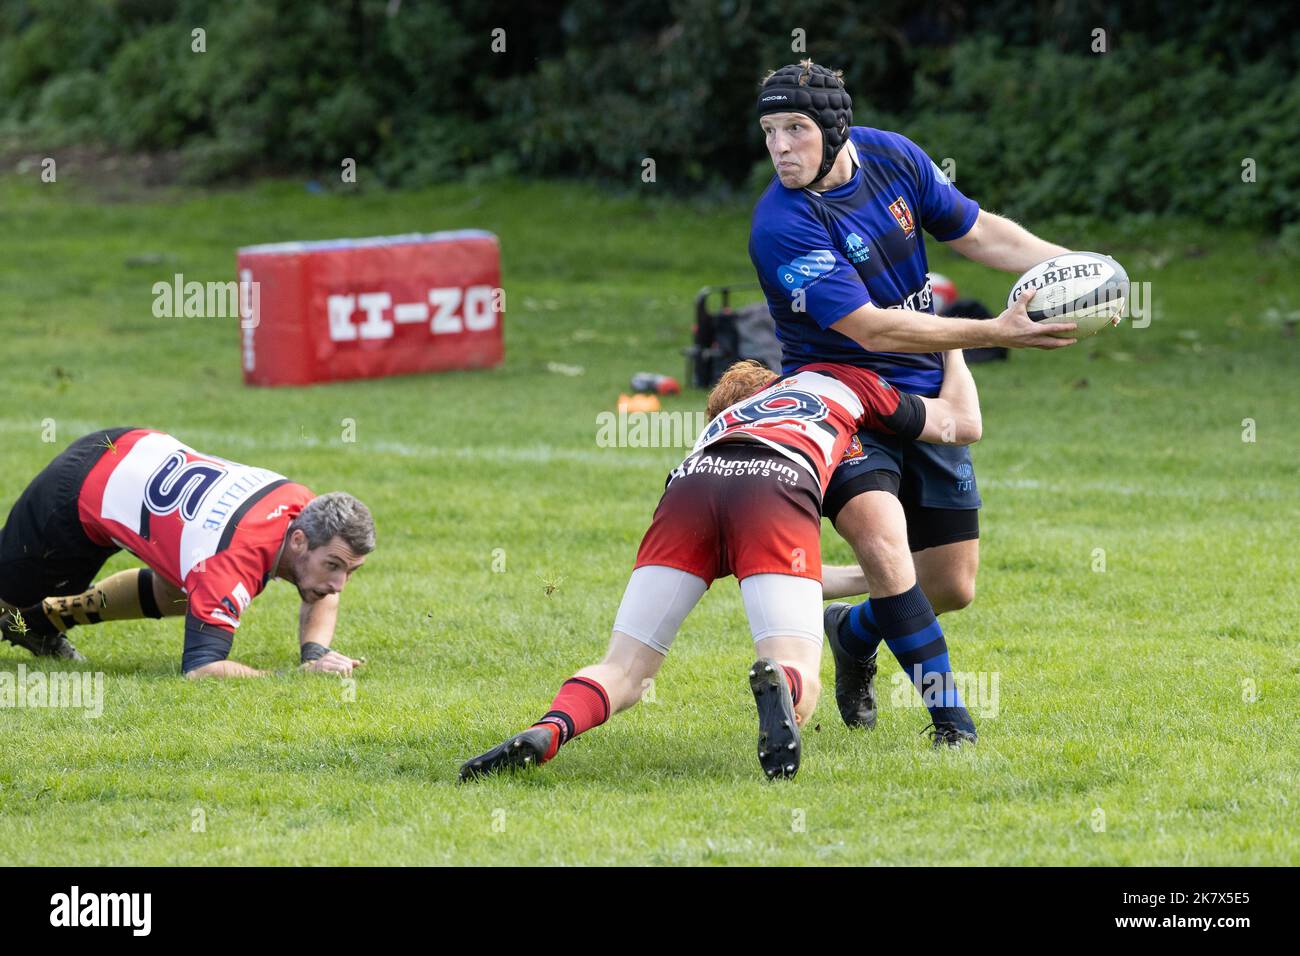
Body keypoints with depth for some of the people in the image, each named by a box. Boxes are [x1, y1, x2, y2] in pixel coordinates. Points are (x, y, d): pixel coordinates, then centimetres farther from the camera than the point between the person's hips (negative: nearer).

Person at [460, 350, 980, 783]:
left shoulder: (722, 423, 45)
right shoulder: (841, 379, 39)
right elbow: (964, 422, 46)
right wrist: (953, 349, 65)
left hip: (690, 485, 3)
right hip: (777, 495, -3)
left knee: (623, 672, 6)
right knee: (800, 690, -4)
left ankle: (548, 731, -27)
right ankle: (779, 686, -42)